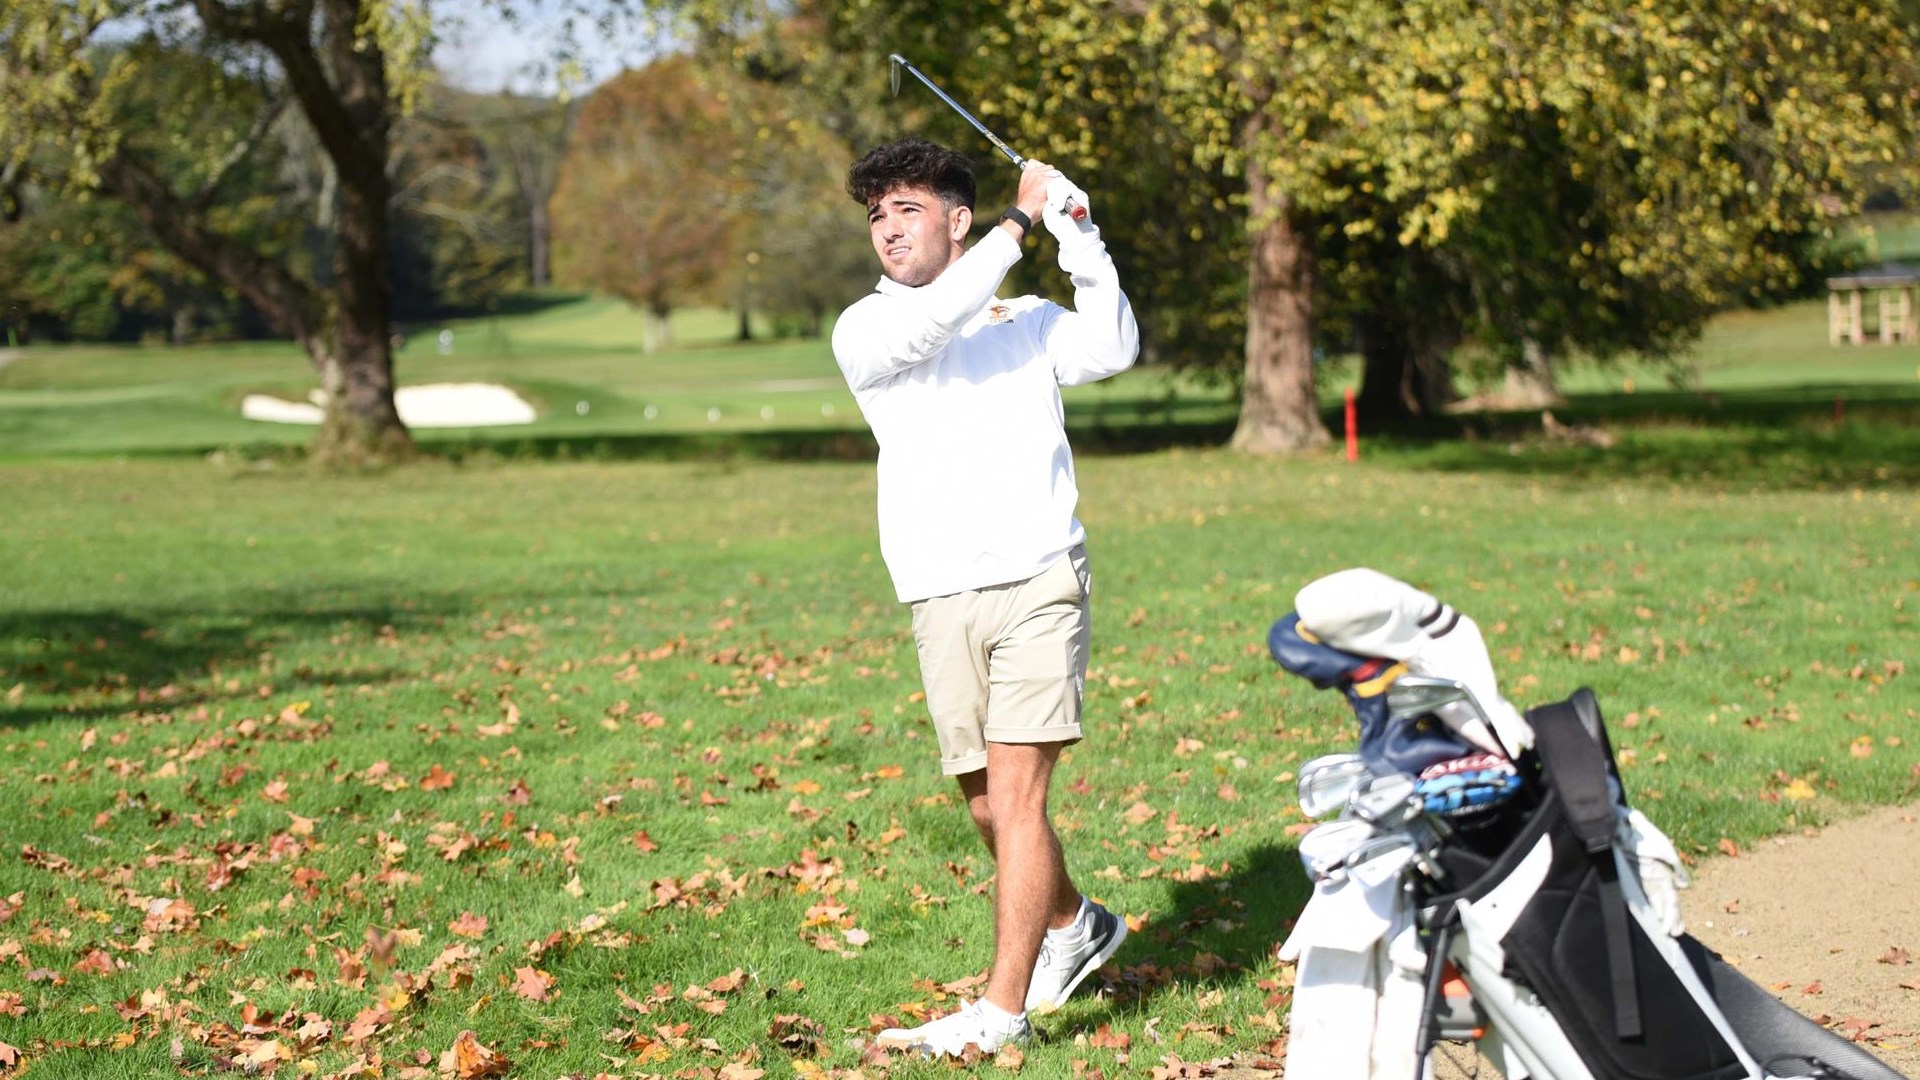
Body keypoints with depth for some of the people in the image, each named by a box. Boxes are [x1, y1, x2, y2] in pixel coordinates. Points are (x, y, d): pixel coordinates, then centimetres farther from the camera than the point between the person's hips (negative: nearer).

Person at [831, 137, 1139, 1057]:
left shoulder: (1030, 320, 11)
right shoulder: (863, 330, 8)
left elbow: (1111, 350, -9)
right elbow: (920, 330, -15)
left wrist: (1080, 239, -16)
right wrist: (1019, 224, -12)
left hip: (1038, 582, -2)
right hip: (943, 601, 2)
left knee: (1015, 791, -12)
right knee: (986, 806, 10)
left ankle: (1003, 1009, -12)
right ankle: (1075, 925, 38)